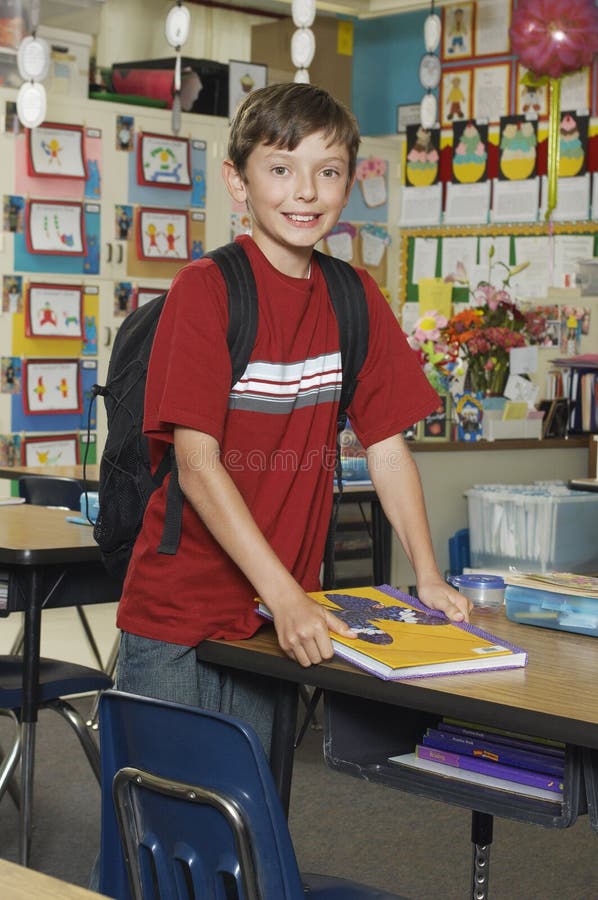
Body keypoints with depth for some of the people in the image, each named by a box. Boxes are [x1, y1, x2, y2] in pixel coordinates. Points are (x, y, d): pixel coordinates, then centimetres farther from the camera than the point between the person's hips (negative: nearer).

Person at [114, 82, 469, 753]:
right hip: (175, 616, -5)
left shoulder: (357, 300, 5)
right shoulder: (206, 289, -12)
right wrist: (287, 596, -24)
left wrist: (428, 578, 2)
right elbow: (198, 466, -18)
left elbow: (386, 445, 10)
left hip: (273, 620, 5)